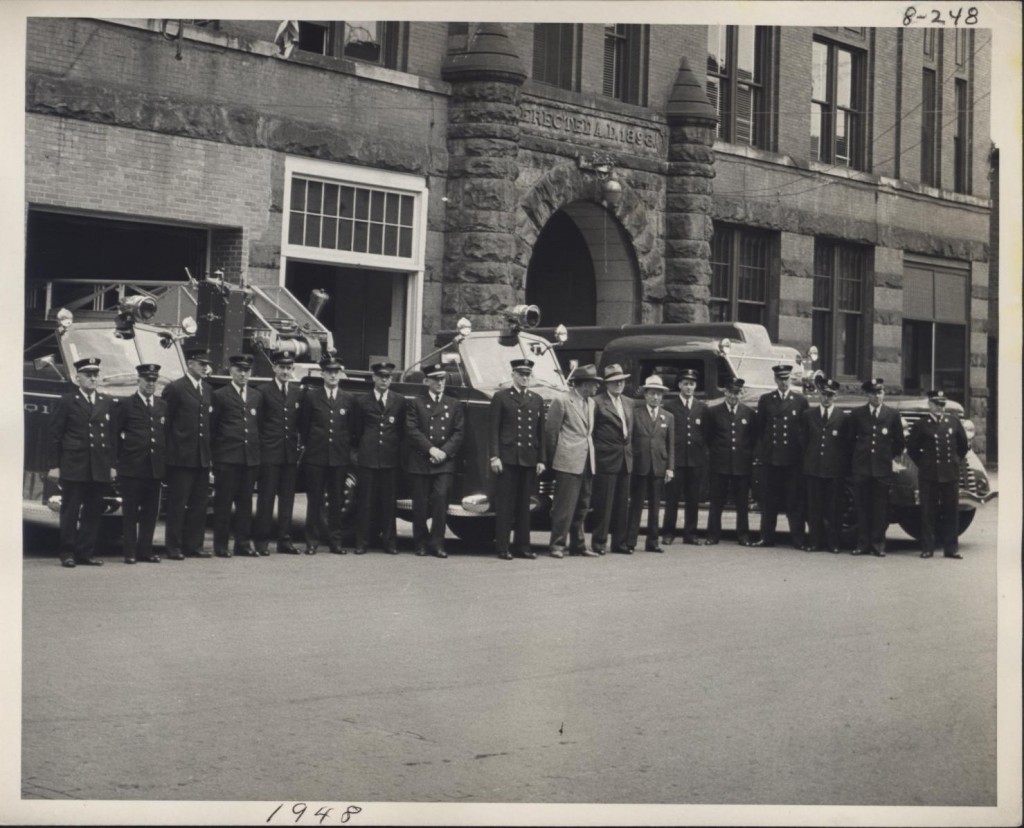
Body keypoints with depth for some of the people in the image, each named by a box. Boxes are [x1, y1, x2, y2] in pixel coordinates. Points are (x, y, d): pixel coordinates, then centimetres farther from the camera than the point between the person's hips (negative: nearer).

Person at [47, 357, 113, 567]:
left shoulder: (107, 403, 13)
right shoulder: (67, 402, 2)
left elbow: (113, 435, 13)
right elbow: (55, 435, 0)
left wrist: (112, 464, 7)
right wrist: (54, 465, -5)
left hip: (99, 469, 4)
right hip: (73, 468, -4)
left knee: (93, 512, 5)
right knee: (70, 512, -1)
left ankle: (85, 553, 12)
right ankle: (67, 554, 4)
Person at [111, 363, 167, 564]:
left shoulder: (162, 406, 14)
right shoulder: (125, 405, 0)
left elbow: (166, 435, 15)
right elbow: (113, 434, -1)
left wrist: (166, 462, 7)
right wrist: (114, 463, -7)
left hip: (155, 469, 4)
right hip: (132, 468, -4)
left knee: (151, 511, 6)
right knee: (130, 512, 0)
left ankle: (145, 550, 14)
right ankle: (129, 552, 4)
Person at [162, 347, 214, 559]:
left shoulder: (207, 390, 15)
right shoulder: (175, 389, -5)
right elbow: (165, 422, -6)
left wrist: (210, 452, 10)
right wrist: (170, 450, -8)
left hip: (202, 457, 6)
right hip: (181, 457, -6)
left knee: (199, 504, 8)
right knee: (177, 504, -2)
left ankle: (193, 545, 14)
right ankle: (174, 547, 3)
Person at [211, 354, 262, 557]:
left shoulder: (256, 397, 15)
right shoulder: (220, 396, 0)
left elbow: (259, 425, 16)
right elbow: (212, 426, 0)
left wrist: (258, 449, 8)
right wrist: (215, 450, -4)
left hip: (251, 457, 5)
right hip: (227, 457, -5)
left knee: (245, 502, 9)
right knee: (223, 501, -1)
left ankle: (243, 543, 15)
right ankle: (220, 545, 3)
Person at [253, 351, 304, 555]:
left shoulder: (298, 392, 10)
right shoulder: (263, 391, -2)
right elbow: (257, 422, -3)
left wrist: (301, 446, 5)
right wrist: (259, 448, -7)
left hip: (291, 454, 4)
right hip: (269, 453, -4)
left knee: (287, 498, 8)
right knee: (266, 498, 0)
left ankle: (285, 540, 14)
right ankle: (262, 540, 5)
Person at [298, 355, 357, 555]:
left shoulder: (349, 399, 9)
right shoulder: (311, 396, 4)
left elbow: (352, 429, 11)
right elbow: (303, 426, 7)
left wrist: (350, 451, 4)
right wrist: (307, 445, 4)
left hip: (340, 458, 2)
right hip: (315, 456, -1)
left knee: (337, 501, 6)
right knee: (314, 500, 2)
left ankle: (335, 540, 13)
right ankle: (312, 541, 7)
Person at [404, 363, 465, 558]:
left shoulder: (454, 405, 14)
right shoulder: (415, 404, 8)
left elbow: (458, 433, 7)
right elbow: (412, 431, -3)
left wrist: (444, 452, -8)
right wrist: (430, 449, -13)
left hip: (445, 463, 1)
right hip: (419, 462, -1)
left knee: (441, 498, -12)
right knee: (420, 503, 1)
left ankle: (437, 543, -6)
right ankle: (420, 543, 12)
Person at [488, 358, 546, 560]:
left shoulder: (537, 400, 15)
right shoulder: (501, 398, 3)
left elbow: (541, 432, 15)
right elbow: (493, 429, -2)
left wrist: (541, 459, 8)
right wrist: (494, 456, -10)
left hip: (529, 460, 4)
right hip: (507, 459, -4)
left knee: (524, 505, 7)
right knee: (505, 505, -2)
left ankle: (522, 545, 13)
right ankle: (502, 547, 0)